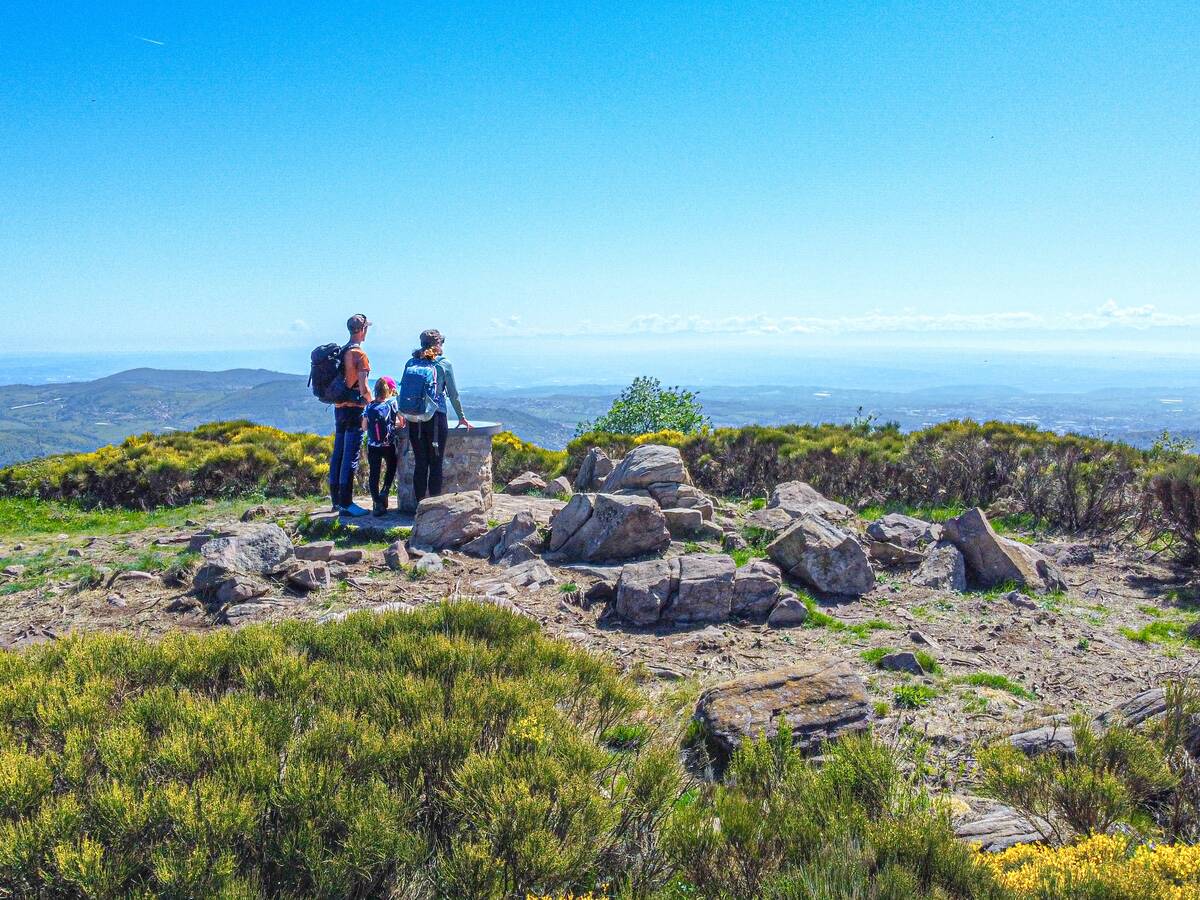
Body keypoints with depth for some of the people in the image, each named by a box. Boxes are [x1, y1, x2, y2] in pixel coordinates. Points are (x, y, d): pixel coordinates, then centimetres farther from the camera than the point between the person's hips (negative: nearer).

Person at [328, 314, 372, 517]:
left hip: (339, 407, 8)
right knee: (351, 456, -6)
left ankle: (336, 498, 21)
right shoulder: (359, 354, -14)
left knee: (338, 453, 13)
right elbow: (363, 388, -18)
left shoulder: (341, 352, 11)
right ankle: (346, 503, -5)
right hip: (354, 409, -8)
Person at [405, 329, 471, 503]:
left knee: (420, 463, 7)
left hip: (414, 419, 3)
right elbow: (453, 394, 3)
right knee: (436, 463, 2)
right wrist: (461, 417, 13)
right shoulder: (444, 364, -1)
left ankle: (420, 506, 9)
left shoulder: (411, 363, 6)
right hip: (437, 418, -3)